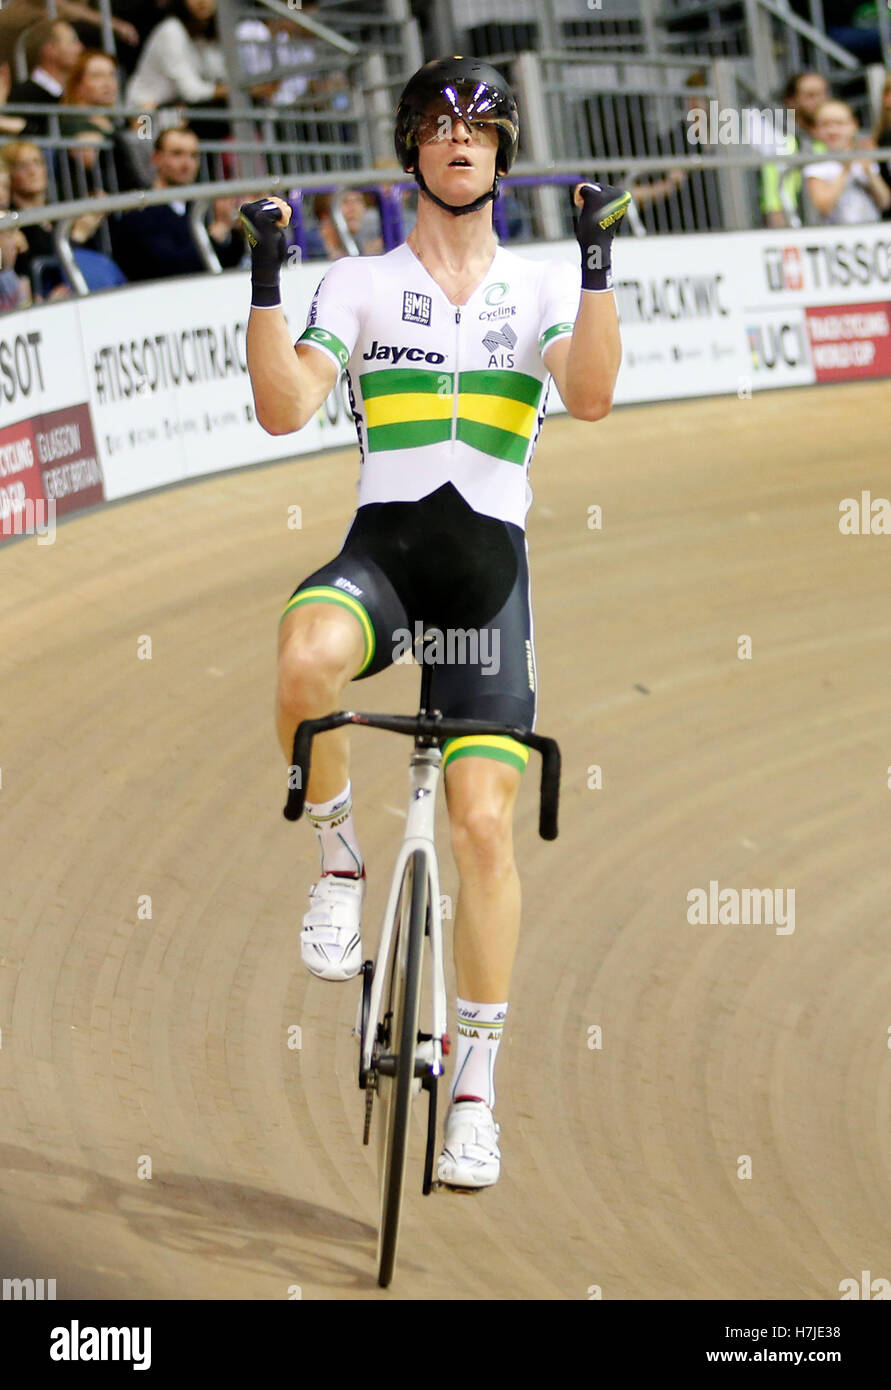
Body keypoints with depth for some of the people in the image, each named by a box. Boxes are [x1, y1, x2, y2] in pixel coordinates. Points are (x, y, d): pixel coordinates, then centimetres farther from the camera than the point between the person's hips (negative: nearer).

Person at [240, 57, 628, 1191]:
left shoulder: (541, 288, 11)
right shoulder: (360, 283, 10)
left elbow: (590, 395, -9)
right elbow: (285, 409, -4)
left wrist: (597, 258, -17)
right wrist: (265, 277, -14)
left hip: (490, 558, 1)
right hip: (381, 544, -1)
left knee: (484, 817, -7)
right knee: (309, 654, -38)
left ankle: (475, 1091, 1)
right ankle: (338, 860, -11)